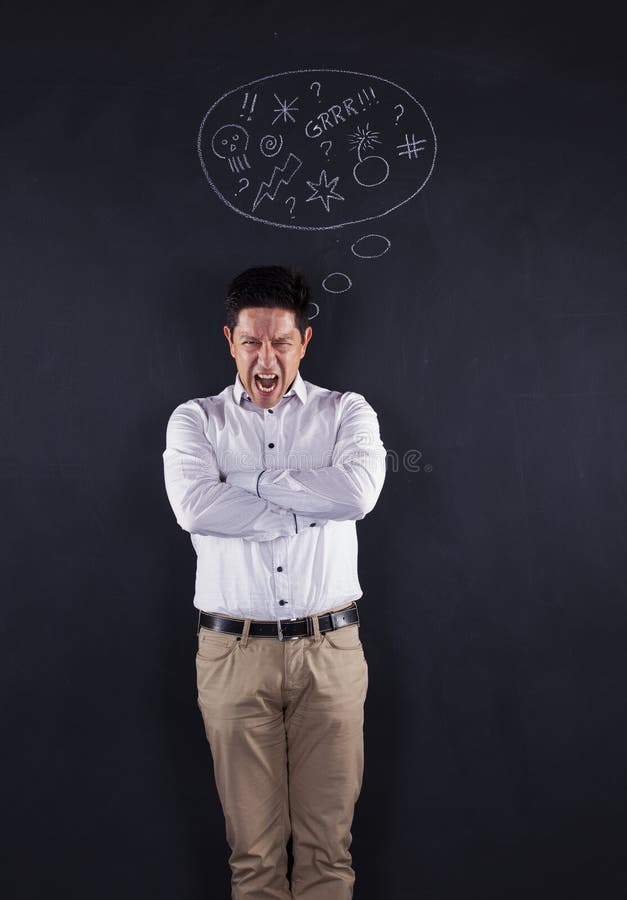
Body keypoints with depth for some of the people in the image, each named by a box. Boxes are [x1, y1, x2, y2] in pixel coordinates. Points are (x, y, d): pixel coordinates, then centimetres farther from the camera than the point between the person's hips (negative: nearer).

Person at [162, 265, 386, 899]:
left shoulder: (347, 413, 6)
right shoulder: (195, 420, 6)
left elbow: (358, 492, -15)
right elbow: (194, 506, -14)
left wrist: (248, 478, -9)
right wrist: (310, 507, -11)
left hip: (329, 651, 0)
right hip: (234, 653, 0)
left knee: (328, 841, 9)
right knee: (254, 845, 9)